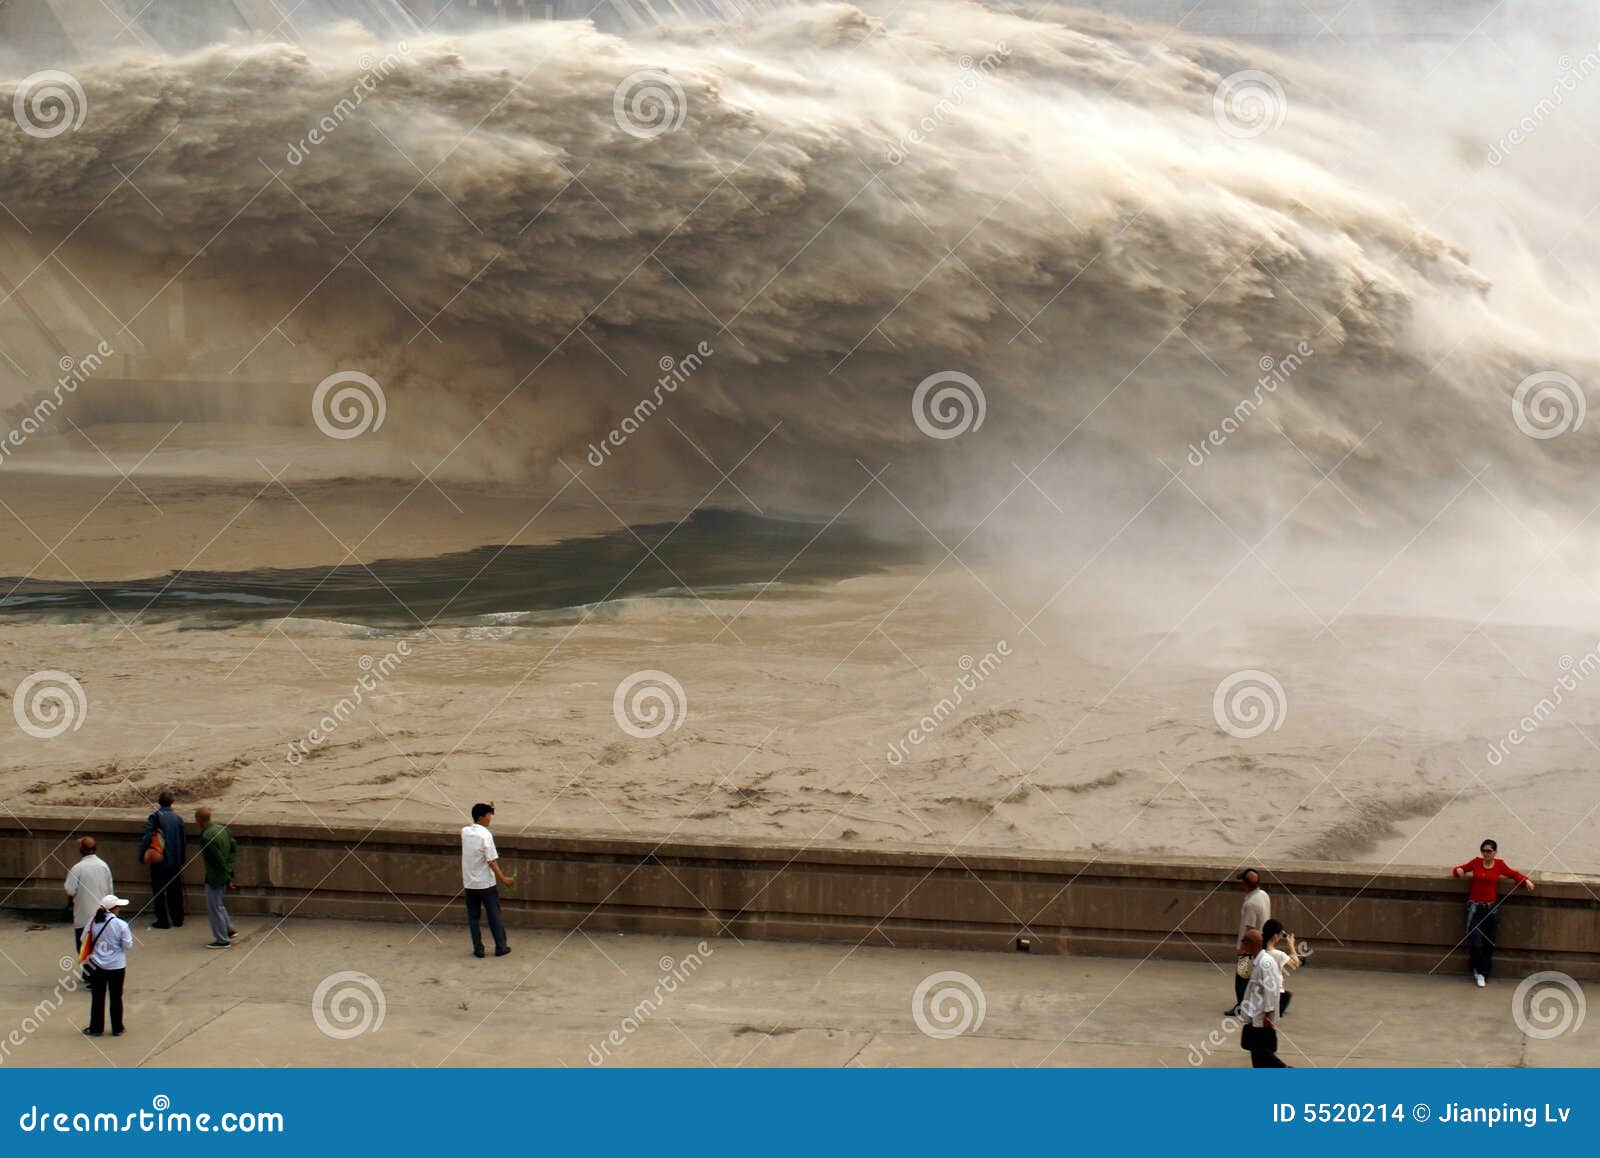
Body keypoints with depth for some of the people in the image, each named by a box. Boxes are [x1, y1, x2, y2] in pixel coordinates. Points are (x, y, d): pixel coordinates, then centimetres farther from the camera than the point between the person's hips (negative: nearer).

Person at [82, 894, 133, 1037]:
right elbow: (128, 945, -12)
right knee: (116, 997, 11)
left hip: (96, 965, 2)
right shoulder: (120, 924, -16)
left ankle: (96, 1028, 16)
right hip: (116, 966, -2)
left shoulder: (93, 922, -8)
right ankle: (117, 1028, 18)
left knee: (97, 998, 11)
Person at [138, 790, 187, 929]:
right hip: (175, 861, 4)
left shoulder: (155, 817, -13)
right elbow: (182, 841, 7)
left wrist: (142, 855, -10)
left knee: (159, 892, 4)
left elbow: (147, 837, -18)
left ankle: (163, 921, 4)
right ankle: (177, 919, 19)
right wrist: (181, 860, 16)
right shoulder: (178, 818, 0)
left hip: (159, 861, -4)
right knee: (175, 891, 14)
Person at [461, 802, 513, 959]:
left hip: (469, 884, 5)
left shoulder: (465, 832, 0)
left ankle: (478, 949, 10)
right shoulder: (485, 835, -17)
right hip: (486, 884, -5)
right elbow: (491, 861, -17)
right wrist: (503, 879, -12)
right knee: (494, 916, 6)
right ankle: (500, 947, 12)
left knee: (473, 917, 10)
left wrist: (489, 813, 19)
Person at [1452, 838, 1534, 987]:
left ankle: (1482, 973, 17)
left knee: (1489, 945, 1)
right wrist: (1458, 871, -5)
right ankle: (1478, 970, 17)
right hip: (1475, 906, -1)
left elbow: (1514, 874, 17)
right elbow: (1460, 869, 17)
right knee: (1475, 943, -9)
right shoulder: (1476, 862, 3)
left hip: (1491, 907, 1)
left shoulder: (1499, 865, 4)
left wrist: (1525, 880, 0)